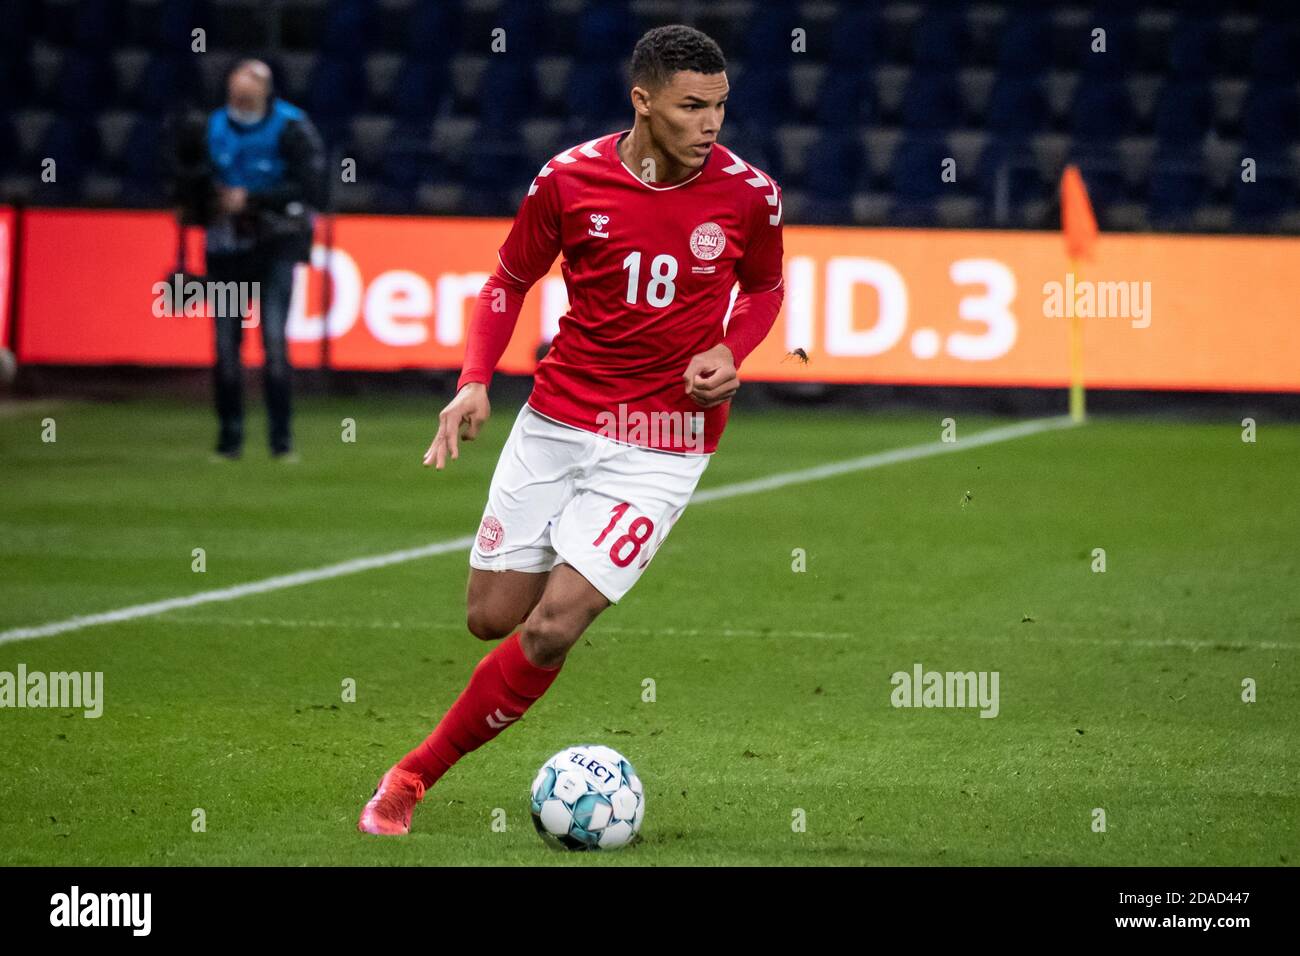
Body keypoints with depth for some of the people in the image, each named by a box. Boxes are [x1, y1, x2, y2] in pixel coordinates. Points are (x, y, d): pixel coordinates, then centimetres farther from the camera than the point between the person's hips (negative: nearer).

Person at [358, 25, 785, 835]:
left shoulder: (748, 195, -9)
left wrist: (730, 353, -8)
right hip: (554, 422, 2)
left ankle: (415, 777, 1)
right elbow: (510, 281, 7)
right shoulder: (569, 179, -8)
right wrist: (475, 382, -7)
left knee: (551, 629, -14)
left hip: (662, 444, -2)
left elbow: (766, 287, 12)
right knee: (492, 617, 8)